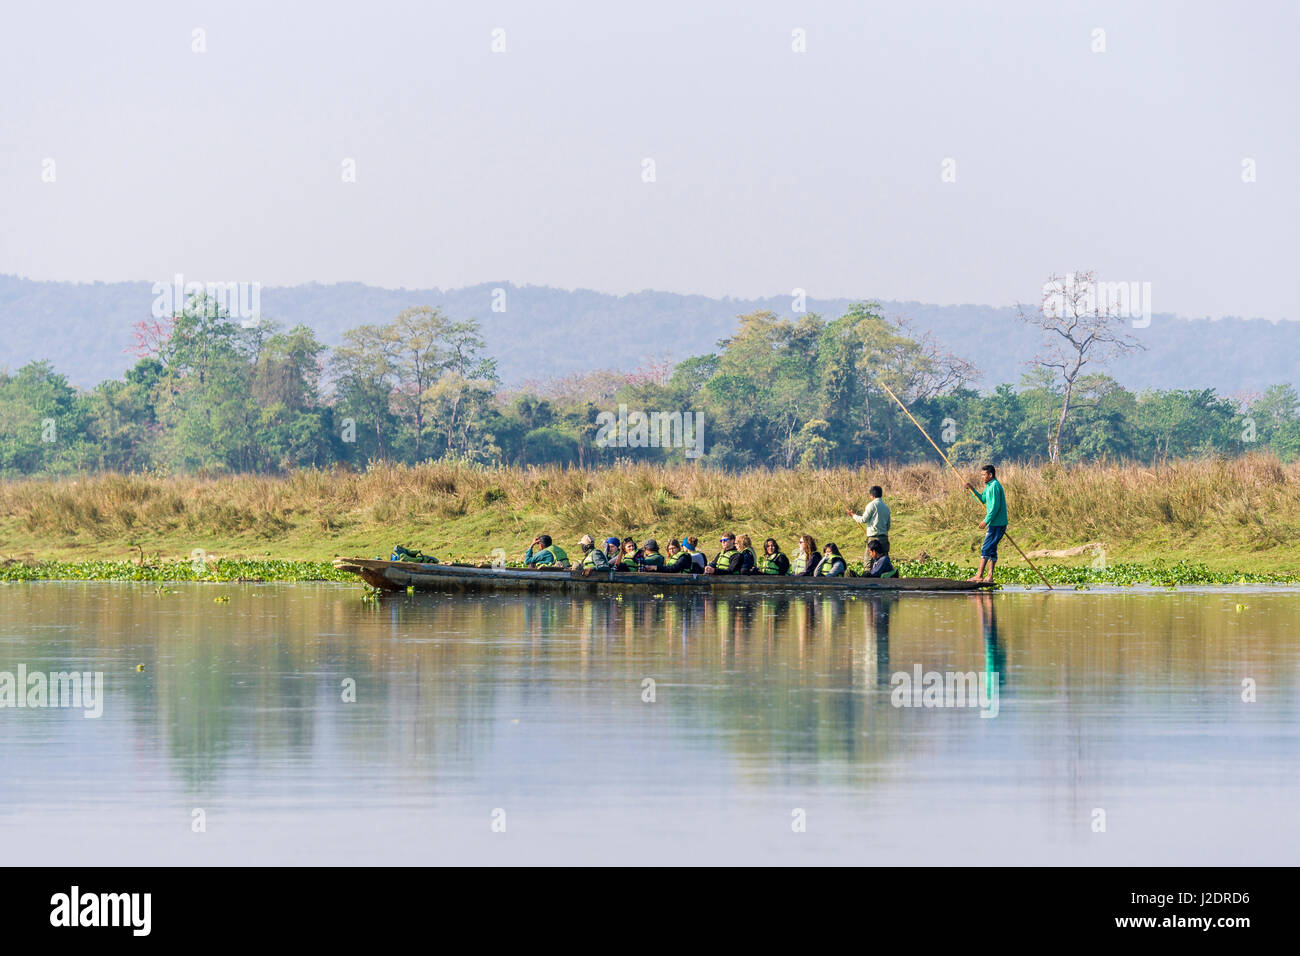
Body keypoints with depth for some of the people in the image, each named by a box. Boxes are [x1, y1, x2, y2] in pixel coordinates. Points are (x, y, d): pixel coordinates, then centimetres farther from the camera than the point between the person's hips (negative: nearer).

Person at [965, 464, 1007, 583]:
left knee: (985, 549, -10)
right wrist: (972, 489, 15)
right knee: (991, 549, 11)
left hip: (997, 524, -10)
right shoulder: (989, 486, 16)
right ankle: (990, 576, 13)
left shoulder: (995, 486, -16)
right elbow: (982, 499, 25)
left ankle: (980, 575, -11)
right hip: (995, 523, 10)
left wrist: (986, 521, -18)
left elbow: (995, 506, -21)